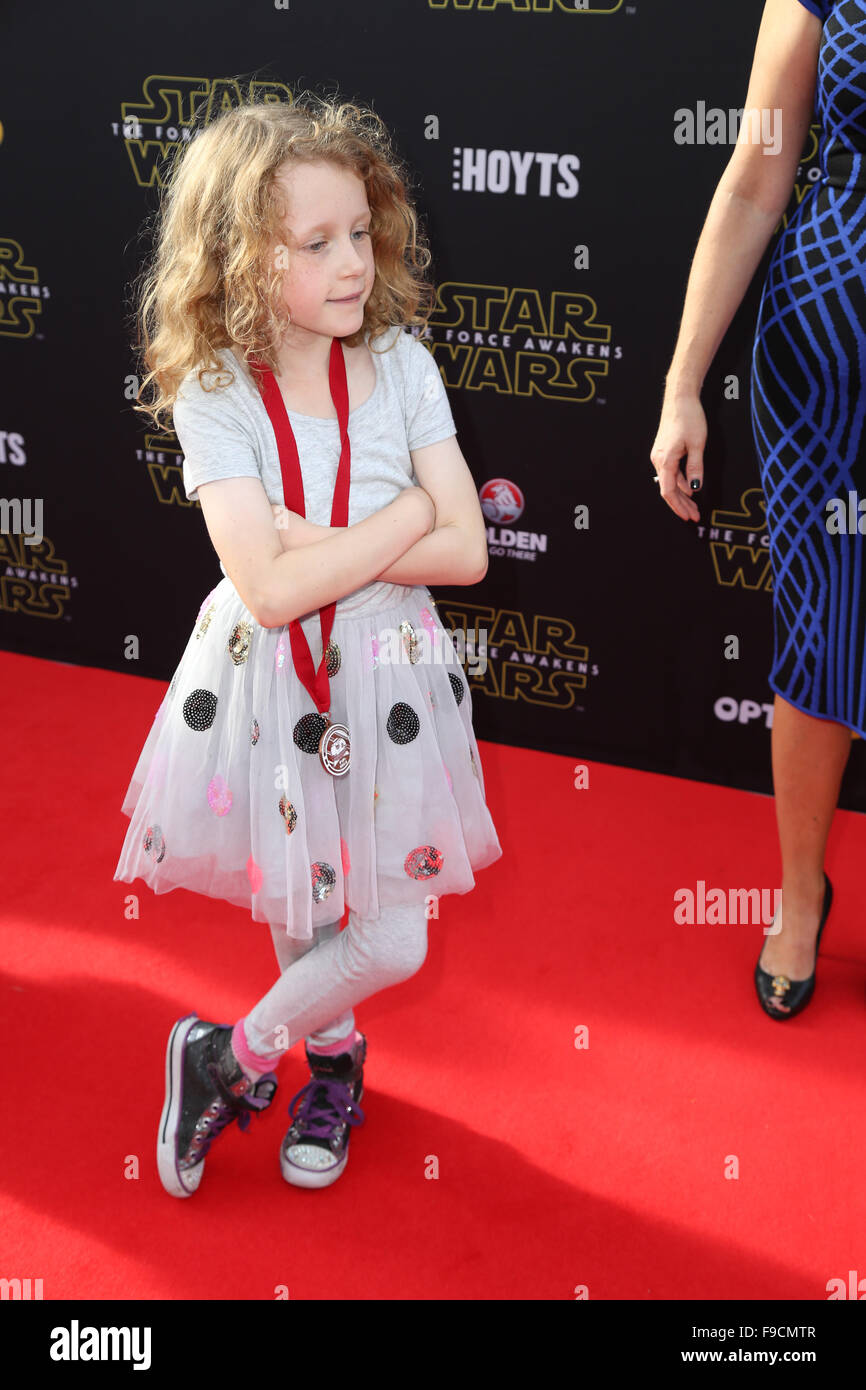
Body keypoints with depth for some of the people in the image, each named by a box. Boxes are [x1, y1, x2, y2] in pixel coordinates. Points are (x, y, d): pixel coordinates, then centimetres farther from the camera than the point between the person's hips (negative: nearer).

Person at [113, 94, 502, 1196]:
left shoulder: (399, 363, -8)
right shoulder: (211, 396, -15)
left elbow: (465, 553, -12)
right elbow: (270, 589, -25)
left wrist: (318, 545, -21)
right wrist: (409, 510, -20)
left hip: (387, 677, 2)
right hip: (269, 681, -1)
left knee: (391, 940, 2)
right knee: (295, 904, 17)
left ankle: (225, 1059, 24)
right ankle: (332, 1054, 46)